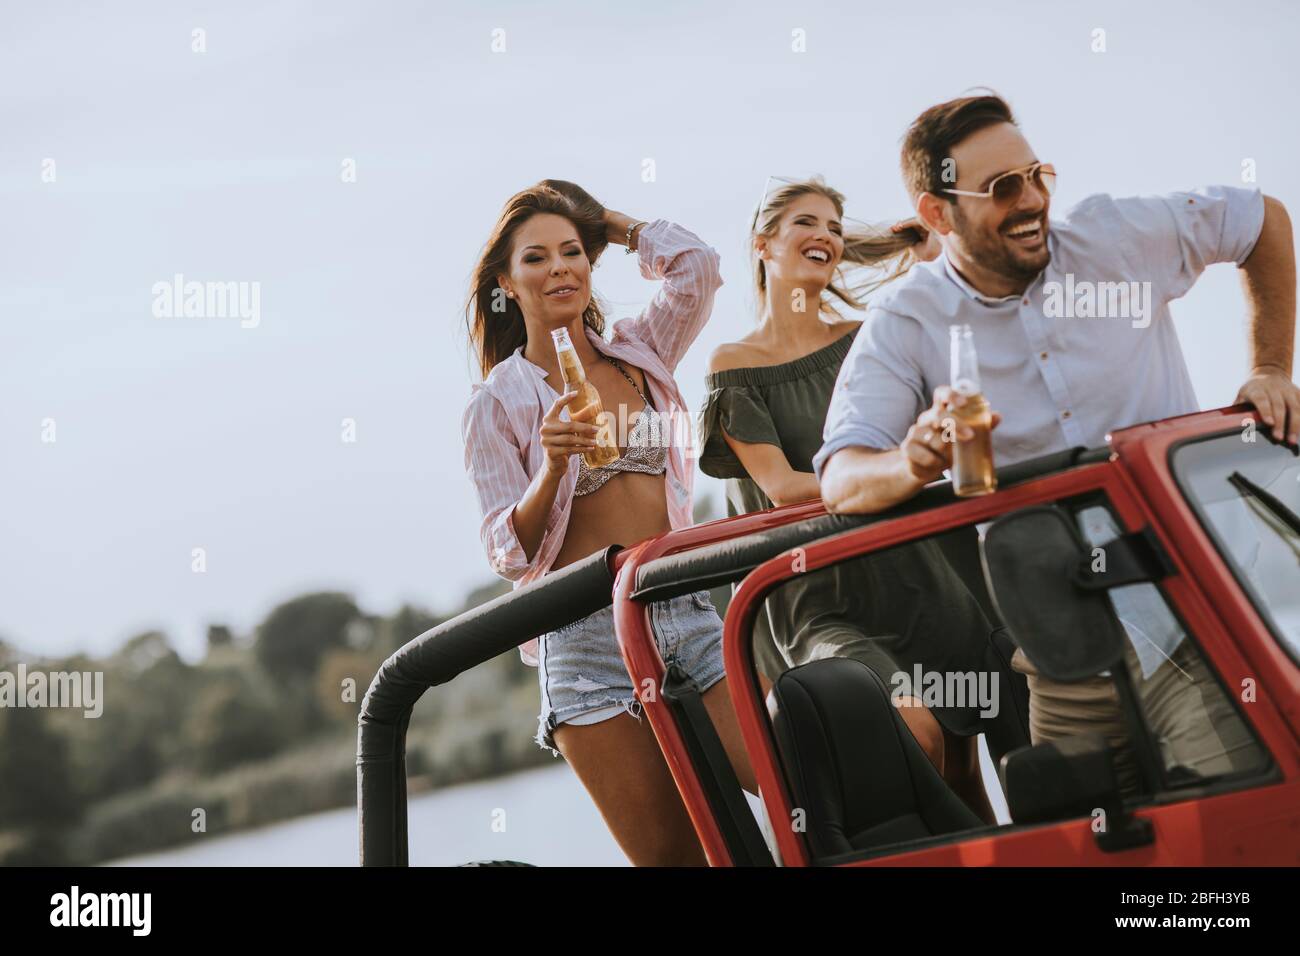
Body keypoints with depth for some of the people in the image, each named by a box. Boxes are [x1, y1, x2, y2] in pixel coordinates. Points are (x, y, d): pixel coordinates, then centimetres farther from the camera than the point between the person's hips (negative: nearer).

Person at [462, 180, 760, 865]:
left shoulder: (638, 357, 16)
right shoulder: (495, 403, 4)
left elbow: (696, 265, 2)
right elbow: (511, 554, -1)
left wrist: (607, 223, 16)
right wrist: (551, 468, -18)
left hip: (688, 610, 3)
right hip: (587, 635, -3)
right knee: (671, 852, -7)